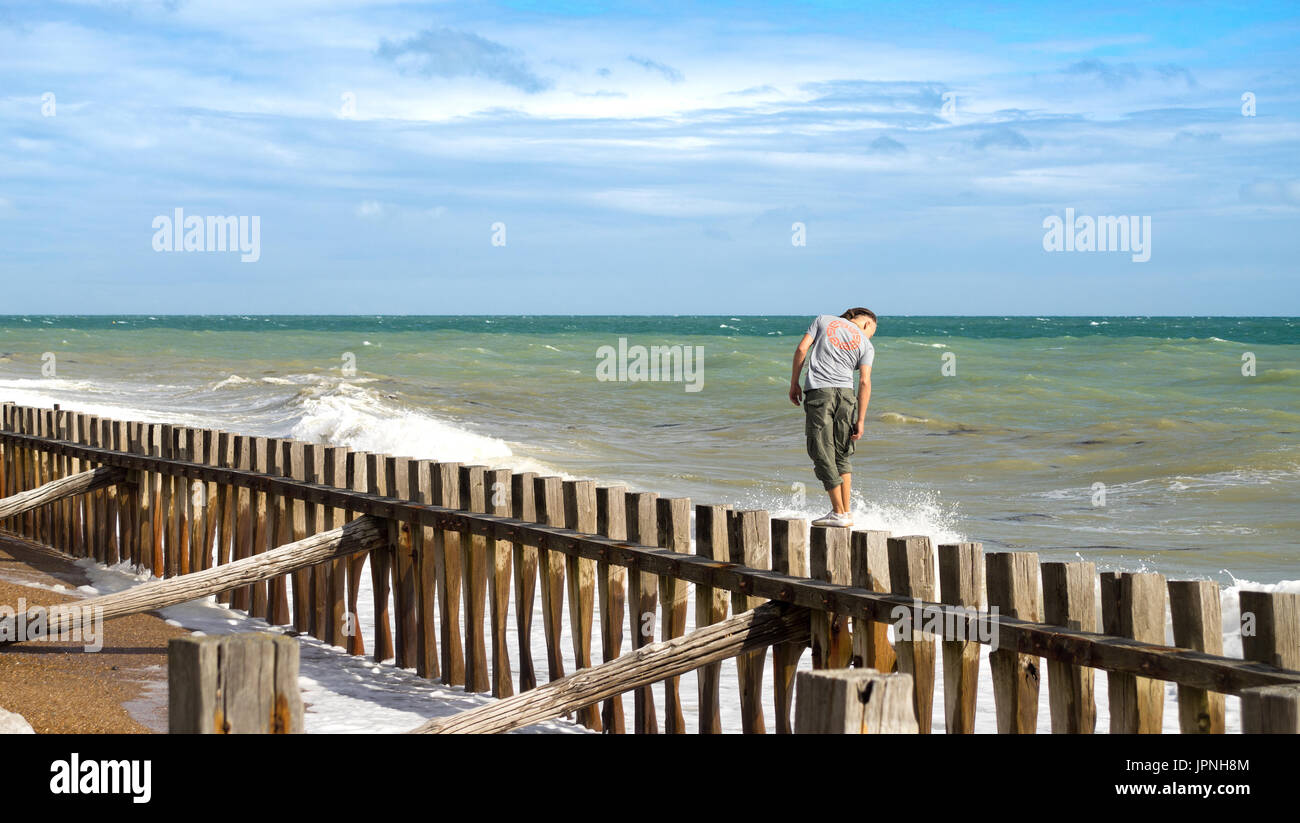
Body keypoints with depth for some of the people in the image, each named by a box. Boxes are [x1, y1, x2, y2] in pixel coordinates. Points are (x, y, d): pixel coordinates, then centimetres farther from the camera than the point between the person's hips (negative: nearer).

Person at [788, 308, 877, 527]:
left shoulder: (824, 320, 15)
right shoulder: (866, 345, 12)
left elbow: (802, 349, 4)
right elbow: (864, 382, 1)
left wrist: (794, 383, 10)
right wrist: (860, 420, 0)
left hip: (818, 392, -2)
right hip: (845, 394, 2)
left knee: (822, 453, 1)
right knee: (842, 455, 15)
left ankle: (839, 513, -1)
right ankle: (846, 512, 13)